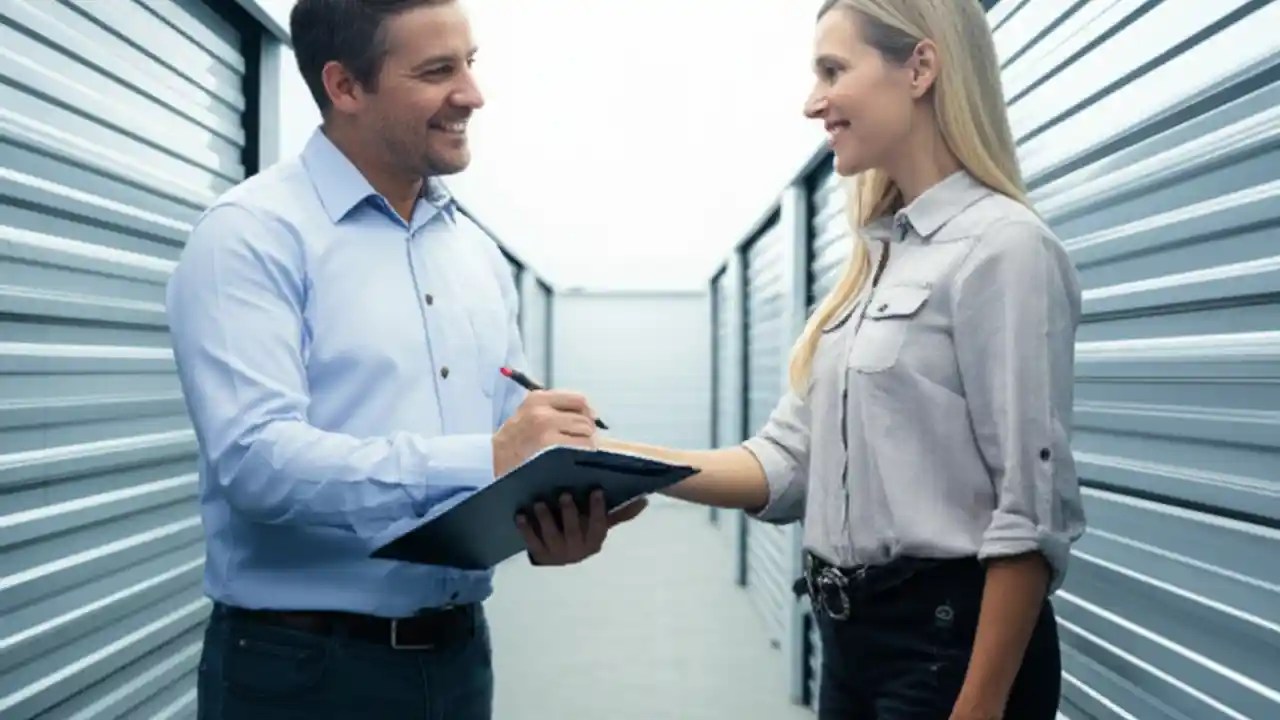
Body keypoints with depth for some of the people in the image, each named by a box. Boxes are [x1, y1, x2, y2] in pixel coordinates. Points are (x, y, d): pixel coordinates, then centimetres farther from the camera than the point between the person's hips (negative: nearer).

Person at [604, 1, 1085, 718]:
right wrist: (627, 460, -6)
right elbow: (787, 461, 5)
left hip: (951, 640, -8)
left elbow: (1029, 514, -17)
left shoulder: (1003, 246, -14)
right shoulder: (879, 259, 11)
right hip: (852, 631, 8)